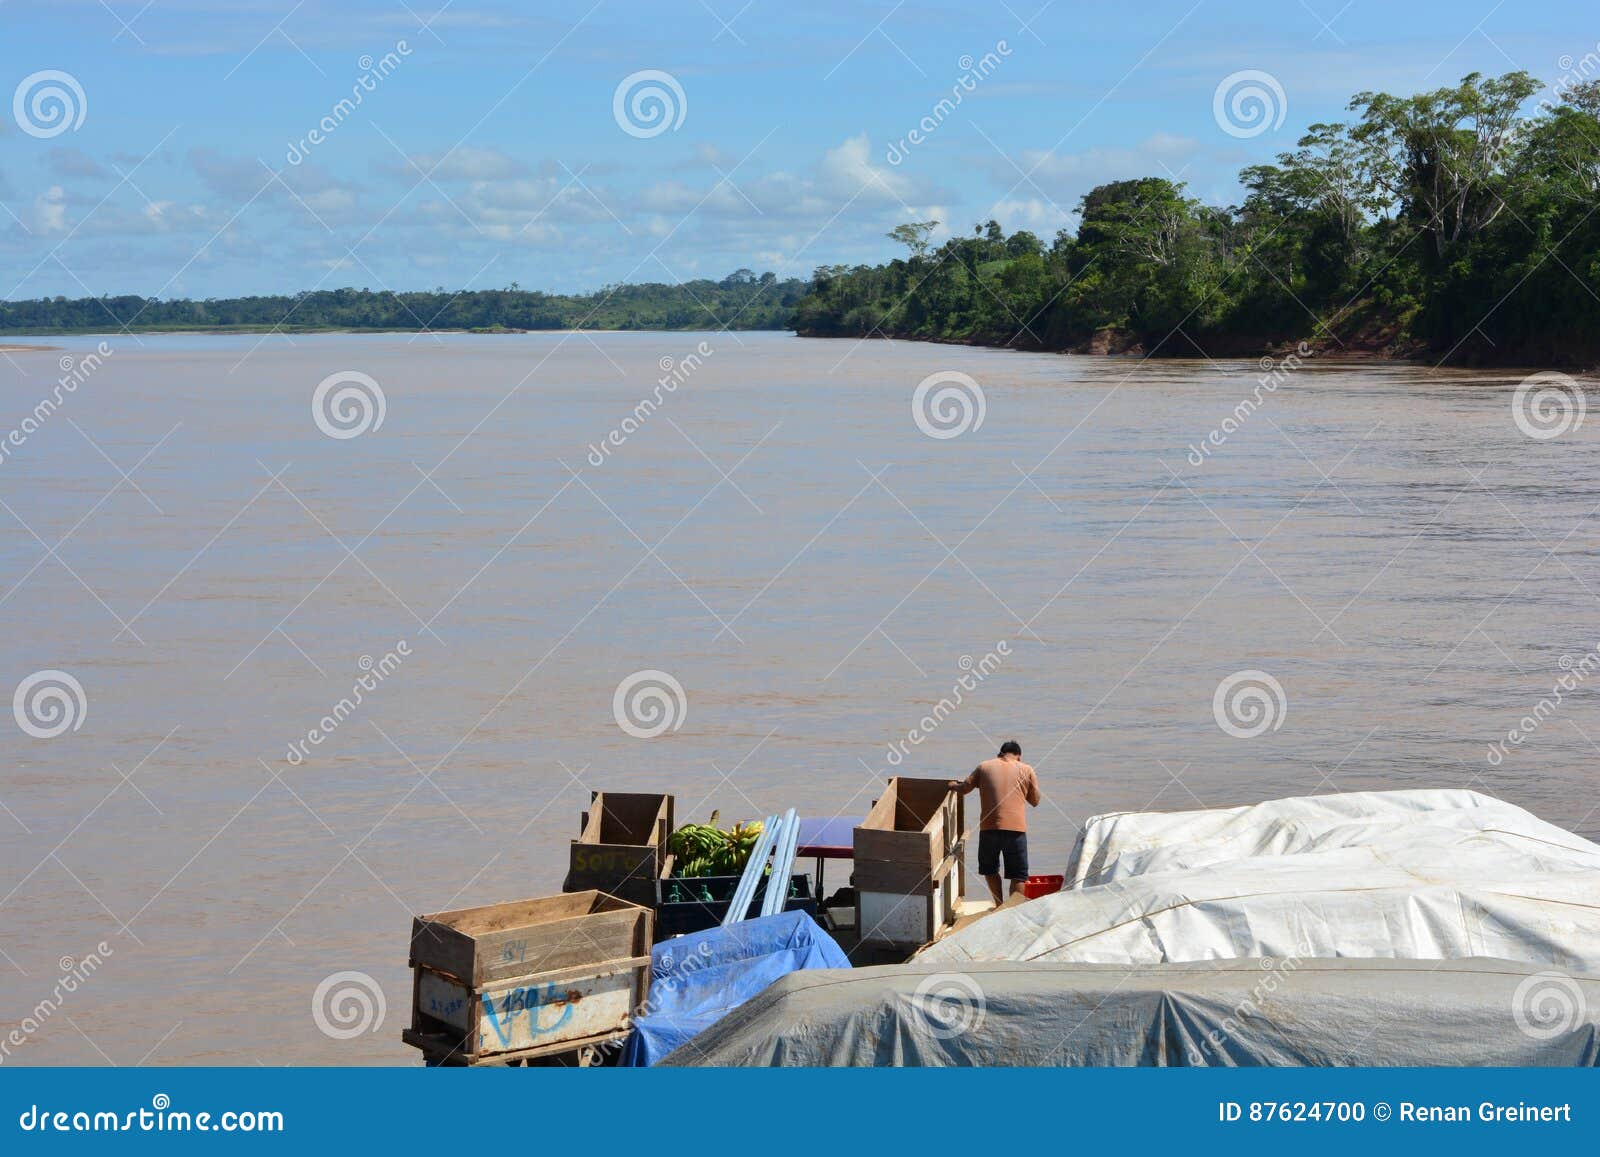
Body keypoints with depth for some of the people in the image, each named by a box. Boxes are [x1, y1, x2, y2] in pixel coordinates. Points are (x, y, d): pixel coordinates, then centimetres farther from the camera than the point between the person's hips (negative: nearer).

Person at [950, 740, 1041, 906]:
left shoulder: (984, 767, 11)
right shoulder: (1026, 770, 10)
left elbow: (963, 789, 11)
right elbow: (1035, 802, 15)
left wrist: (953, 785, 32)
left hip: (989, 827, 1)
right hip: (1016, 829, -1)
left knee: (990, 869, 22)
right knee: (1018, 875, 6)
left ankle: (1000, 905, 22)